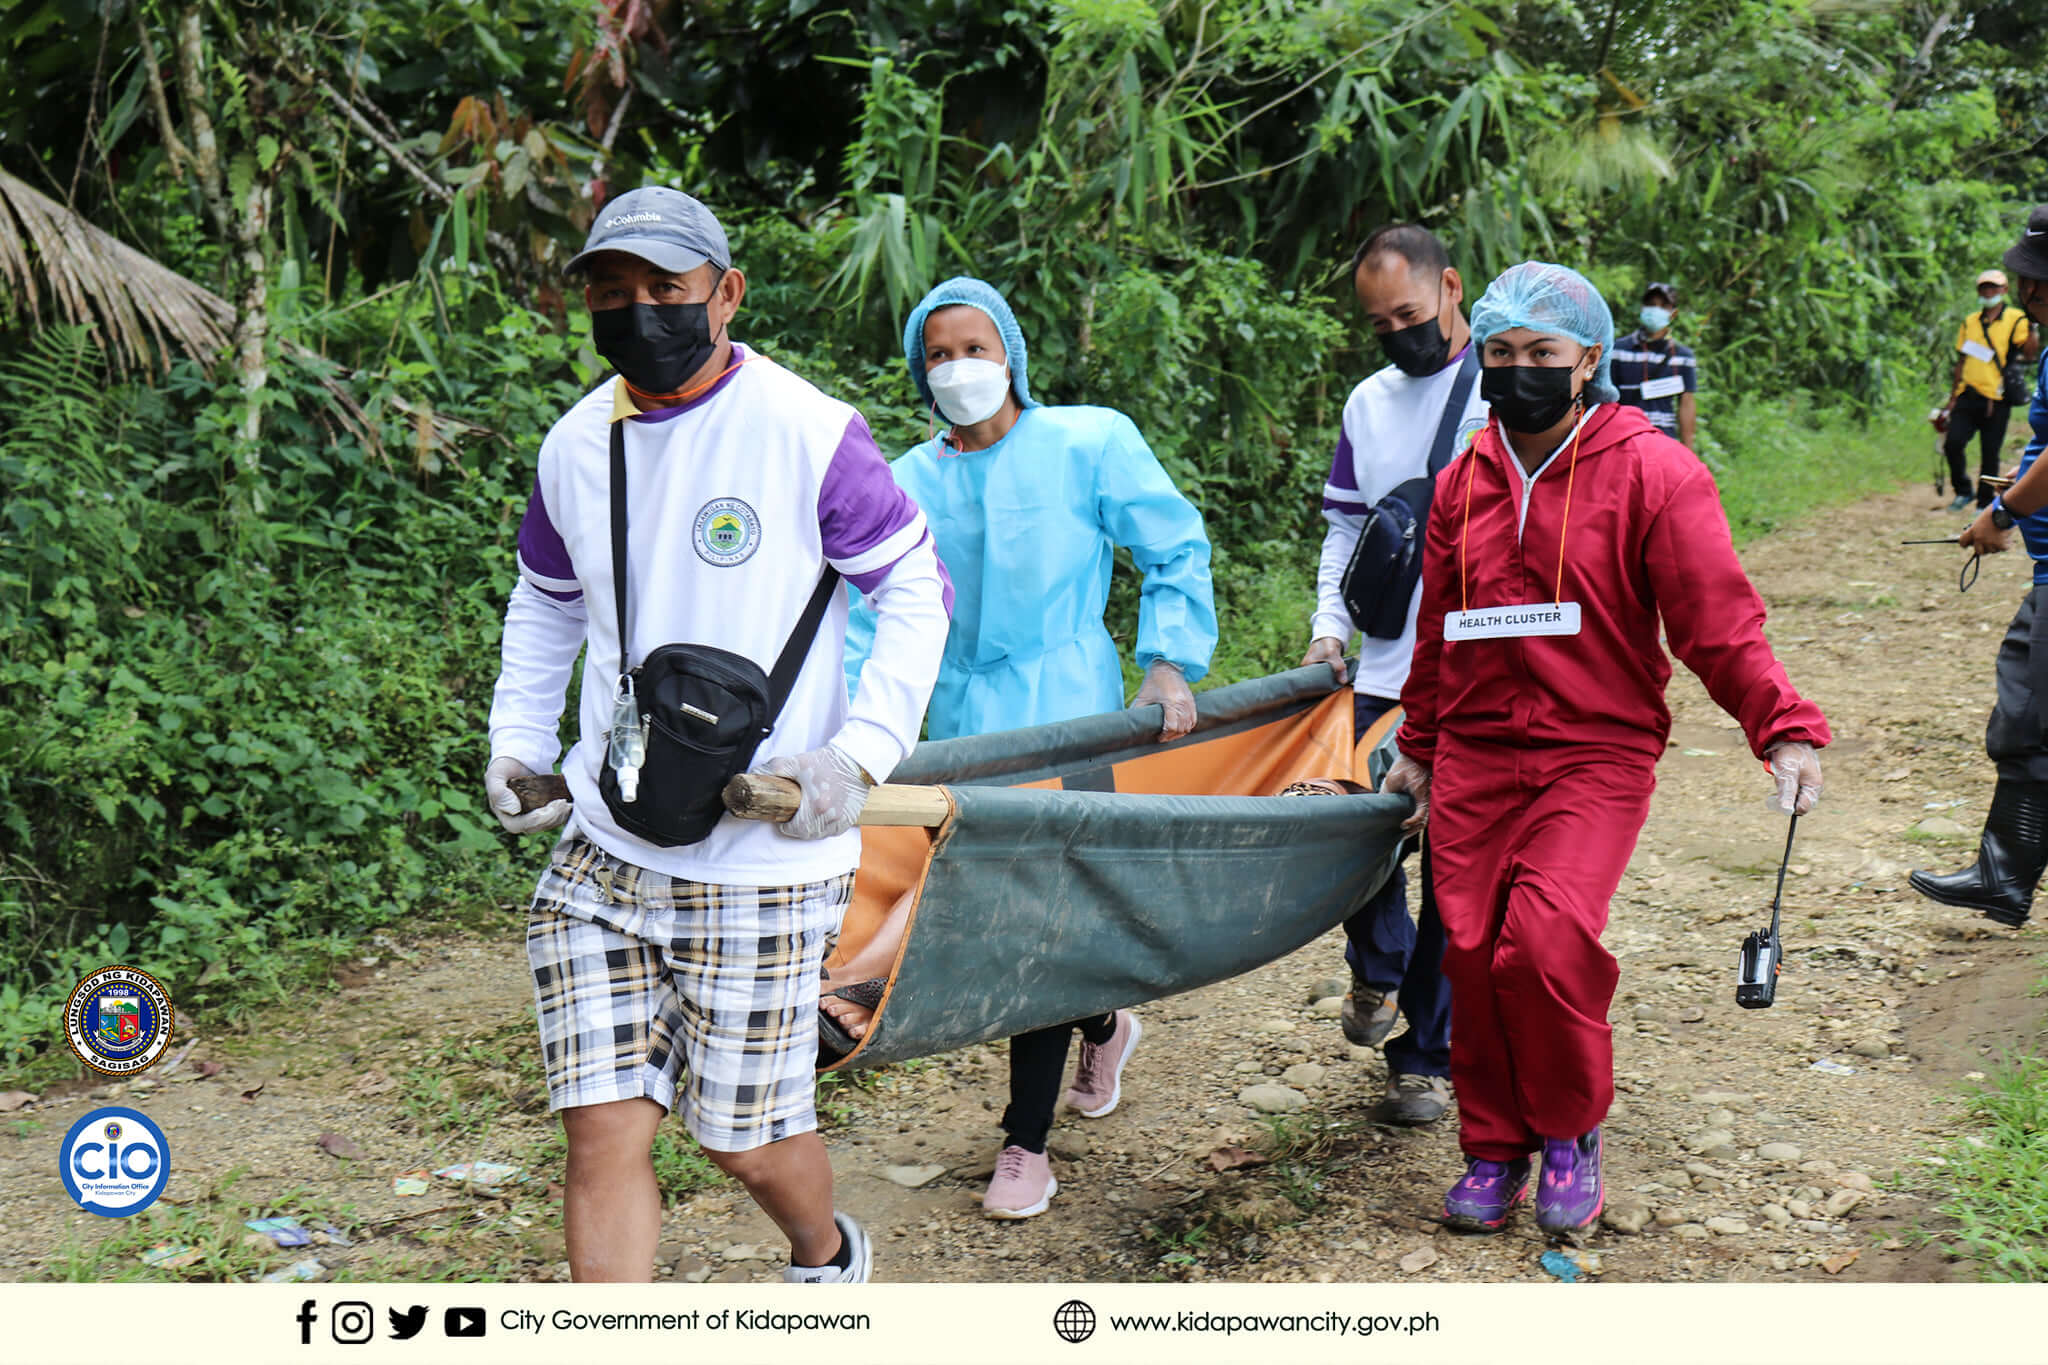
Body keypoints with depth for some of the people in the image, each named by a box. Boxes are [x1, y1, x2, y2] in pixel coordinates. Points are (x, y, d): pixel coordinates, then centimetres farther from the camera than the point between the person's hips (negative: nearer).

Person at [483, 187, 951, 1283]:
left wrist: (860, 753, -14)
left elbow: (914, 590, -3)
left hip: (761, 858, -4)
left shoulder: (807, 433, -10)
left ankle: (825, 1258, 43)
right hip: (601, 854, 4)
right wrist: (515, 740, 11)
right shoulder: (576, 445, 6)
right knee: (603, 1129, -2)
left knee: (747, 1138, 10)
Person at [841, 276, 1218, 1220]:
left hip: (1065, 715, -4)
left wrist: (1170, 662, -4)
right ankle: (1102, 1027, 41)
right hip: (964, 723, 4)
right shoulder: (908, 484, 6)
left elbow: (1176, 552, 6)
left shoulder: (1089, 444, -1)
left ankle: (1026, 1143, 6)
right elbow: (872, 618, 7)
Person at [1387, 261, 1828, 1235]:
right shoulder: (1465, 482, 11)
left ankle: (1572, 1129, 8)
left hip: (1596, 755, -4)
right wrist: (1417, 744, 26)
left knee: (1545, 940, -19)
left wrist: (1783, 728, -20)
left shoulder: (1651, 472, -4)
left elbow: (1718, 617, -9)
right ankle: (1493, 1145, 22)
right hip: (1474, 758, 5)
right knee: (1473, 952, 2)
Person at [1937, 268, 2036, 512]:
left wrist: (2031, 327, -27)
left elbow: (2030, 353, -12)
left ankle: (1985, 503, 13)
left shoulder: (2015, 320, 2)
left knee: (1990, 453, 0)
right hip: (1968, 397, 3)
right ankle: (1963, 491, 12)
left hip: (1997, 401, -3)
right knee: (1953, 444, -10)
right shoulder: (1969, 322, 14)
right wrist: (1952, 399, 18)